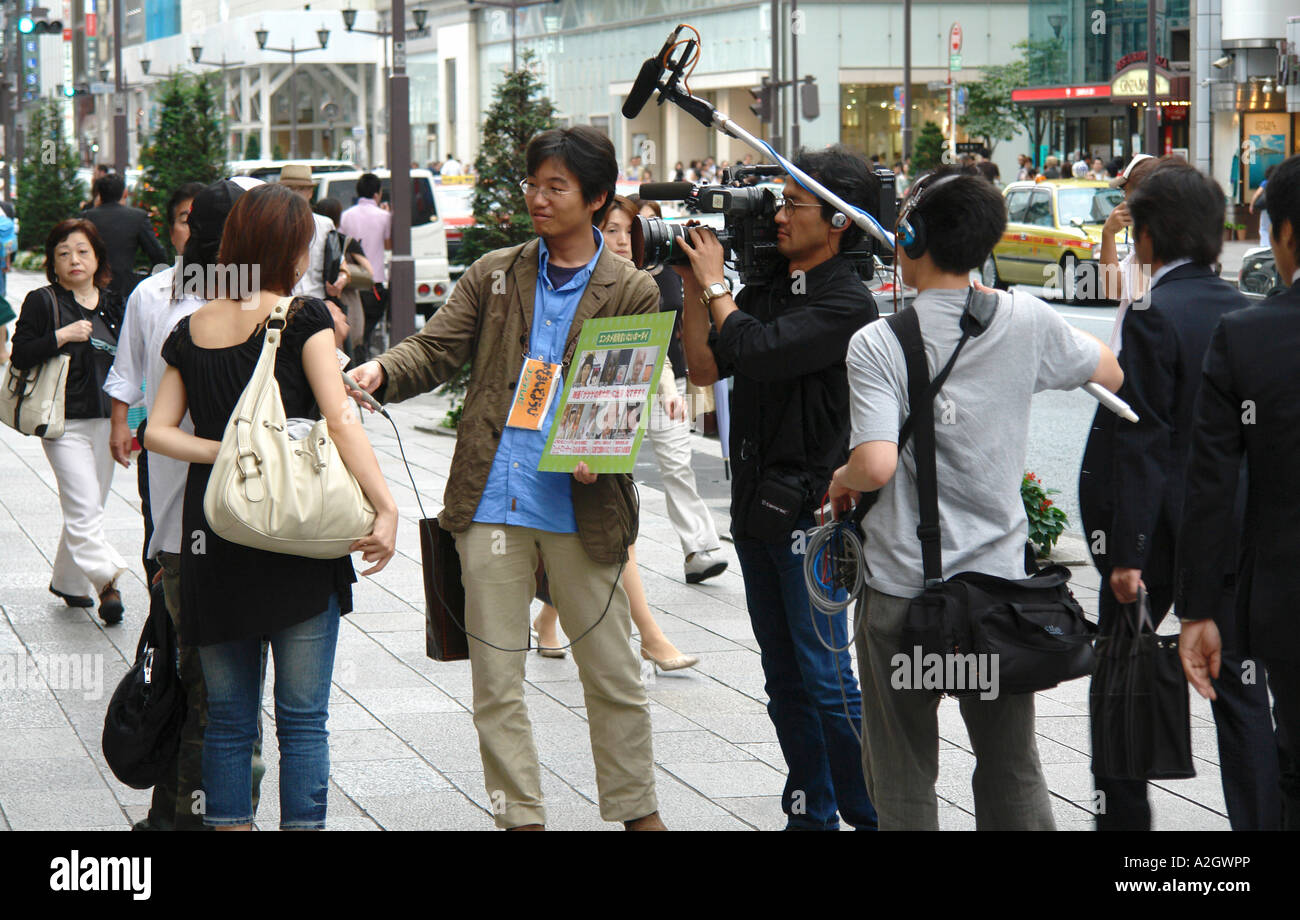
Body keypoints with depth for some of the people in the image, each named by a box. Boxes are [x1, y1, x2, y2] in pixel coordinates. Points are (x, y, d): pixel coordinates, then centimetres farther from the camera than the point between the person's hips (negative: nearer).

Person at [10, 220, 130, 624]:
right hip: (64, 423, -5)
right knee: (85, 508, -14)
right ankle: (107, 579, -20)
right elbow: (20, 356, -9)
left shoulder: (112, 305, 10)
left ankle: (67, 580, 25)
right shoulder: (42, 302, -4)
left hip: (106, 420, 5)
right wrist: (61, 336, -20)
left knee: (86, 508, 12)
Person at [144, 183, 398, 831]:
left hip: (212, 534, 4)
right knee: (303, 717, 2)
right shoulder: (303, 317, -5)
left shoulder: (191, 330, 9)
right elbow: (340, 419, -13)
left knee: (227, 718, 11)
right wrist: (385, 508, -14)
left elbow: (158, 431, 3)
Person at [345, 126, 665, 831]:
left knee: (612, 674, 6)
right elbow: (436, 349, 4)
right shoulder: (494, 274, 11)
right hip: (491, 503, 2)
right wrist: (381, 372, -17)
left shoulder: (631, 292, 4)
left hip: (581, 502, -2)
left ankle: (636, 811, 21)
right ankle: (520, 817, 14)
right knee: (495, 679, 5)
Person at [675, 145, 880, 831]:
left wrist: (714, 282, -9)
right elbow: (704, 367, 10)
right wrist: (691, 283, 3)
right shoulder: (767, 288, 11)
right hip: (755, 503, 8)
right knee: (785, 678, 12)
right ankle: (811, 812, 19)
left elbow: (753, 351, -23)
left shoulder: (846, 304, -13)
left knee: (825, 678, -8)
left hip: (809, 509, -8)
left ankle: (872, 816, 0)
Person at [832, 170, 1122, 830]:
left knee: (903, 780, 8)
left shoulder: (876, 344, -12)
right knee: (1013, 773, 13)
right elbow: (1110, 375, 16)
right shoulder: (1028, 322, -3)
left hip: (903, 586, -3)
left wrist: (843, 481, -1)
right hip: (1001, 577, 3)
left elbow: (876, 465, -24)